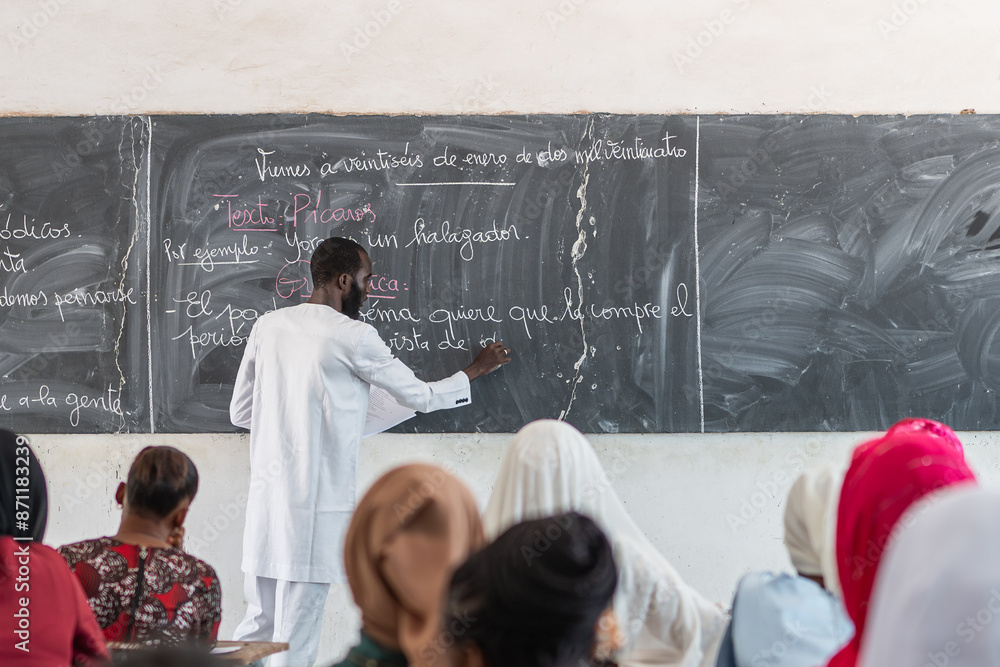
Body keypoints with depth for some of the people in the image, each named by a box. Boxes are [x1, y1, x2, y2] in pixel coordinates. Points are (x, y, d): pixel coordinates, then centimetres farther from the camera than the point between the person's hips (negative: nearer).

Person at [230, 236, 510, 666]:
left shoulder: (267, 326, 8)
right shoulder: (353, 338, -8)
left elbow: (241, 412, 15)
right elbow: (421, 397, 4)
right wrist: (478, 369, 19)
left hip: (266, 497, 6)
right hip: (315, 504, -6)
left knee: (259, 624, 14)